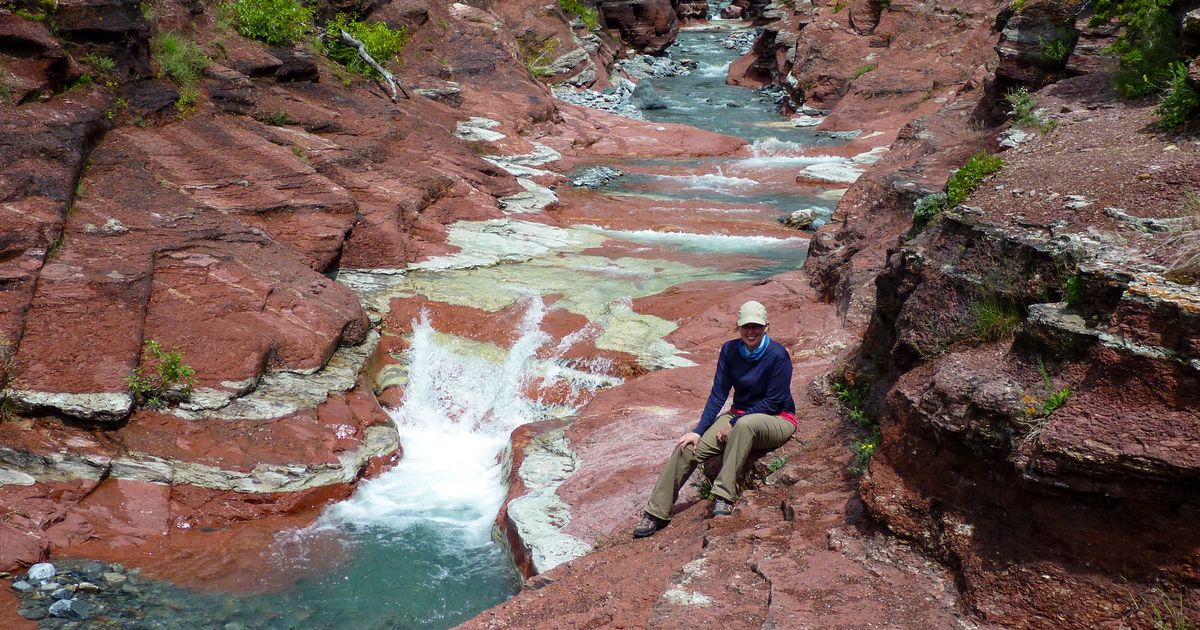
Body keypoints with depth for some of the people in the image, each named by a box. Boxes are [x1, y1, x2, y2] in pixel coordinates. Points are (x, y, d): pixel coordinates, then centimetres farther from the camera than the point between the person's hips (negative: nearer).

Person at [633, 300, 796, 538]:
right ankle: (656, 513, -13)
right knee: (688, 446, -17)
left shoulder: (778, 355, -16)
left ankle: (724, 497, -37)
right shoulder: (730, 350, -2)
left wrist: (734, 423, -20)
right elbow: (718, 395, -2)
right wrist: (698, 431, -12)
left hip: (776, 420, -5)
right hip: (739, 416, 5)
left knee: (744, 425, -41)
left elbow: (772, 402, -16)